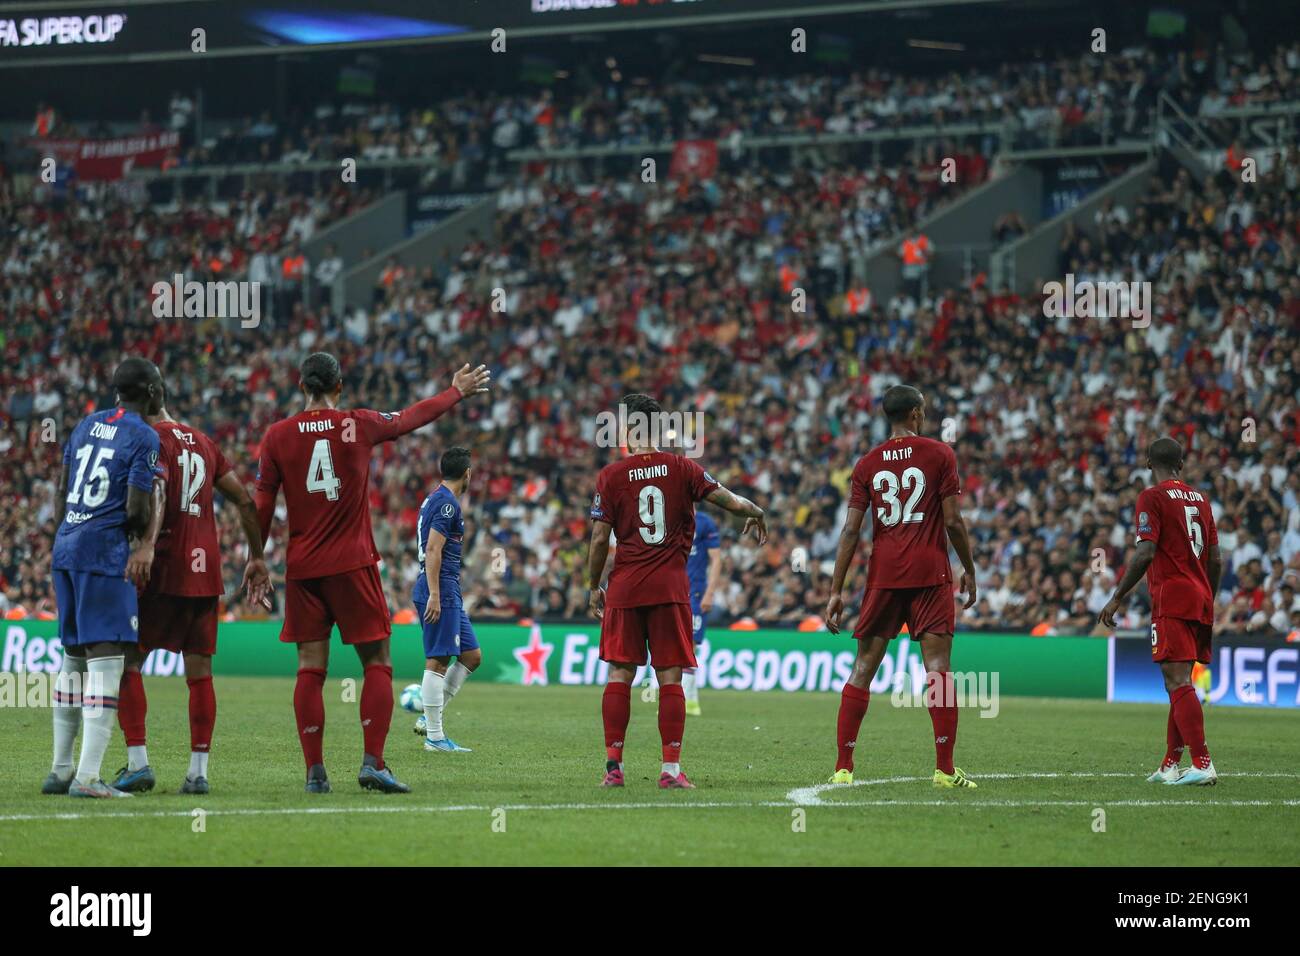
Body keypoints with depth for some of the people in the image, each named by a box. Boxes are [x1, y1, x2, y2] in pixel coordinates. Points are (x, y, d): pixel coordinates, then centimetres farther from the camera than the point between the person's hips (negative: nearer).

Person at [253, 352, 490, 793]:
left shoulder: (277, 436, 1)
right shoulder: (359, 425, -1)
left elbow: (262, 506, 4)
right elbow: (413, 417, 16)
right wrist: (457, 392, 33)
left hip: (302, 567, 2)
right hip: (352, 565, -2)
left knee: (310, 668, 3)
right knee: (377, 663, 4)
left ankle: (314, 771, 0)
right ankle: (373, 762, -8)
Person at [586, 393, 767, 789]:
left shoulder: (611, 476, -2)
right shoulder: (680, 468, 1)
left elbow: (599, 538, -2)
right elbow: (730, 501, 3)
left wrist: (593, 588, 10)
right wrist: (756, 513, 25)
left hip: (624, 589, 0)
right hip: (670, 588, 0)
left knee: (619, 675, 4)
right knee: (670, 678, 2)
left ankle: (613, 766, 0)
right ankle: (671, 768, -2)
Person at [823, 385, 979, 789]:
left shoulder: (868, 463, 7)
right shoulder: (939, 454, 0)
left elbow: (850, 530, 3)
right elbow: (953, 521, -5)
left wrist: (836, 591, 4)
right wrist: (969, 569, 9)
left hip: (883, 574, 2)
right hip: (930, 573, -2)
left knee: (863, 668, 6)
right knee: (938, 666, -2)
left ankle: (843, 767, 3)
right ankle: (945, 769, -6)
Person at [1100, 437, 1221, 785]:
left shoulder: (1153, 497, -5)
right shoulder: (1199, 499, 17)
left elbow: (1146, 553, -15)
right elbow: (1216, 560, 17)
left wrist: (1117, 597, -9)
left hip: (1172, 602, -8)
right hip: (1200, 600, 8)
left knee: (1178, 683, -13)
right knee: (1179, 683, 14)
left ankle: (1202, 764, -23)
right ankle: (1171, 765, 17)